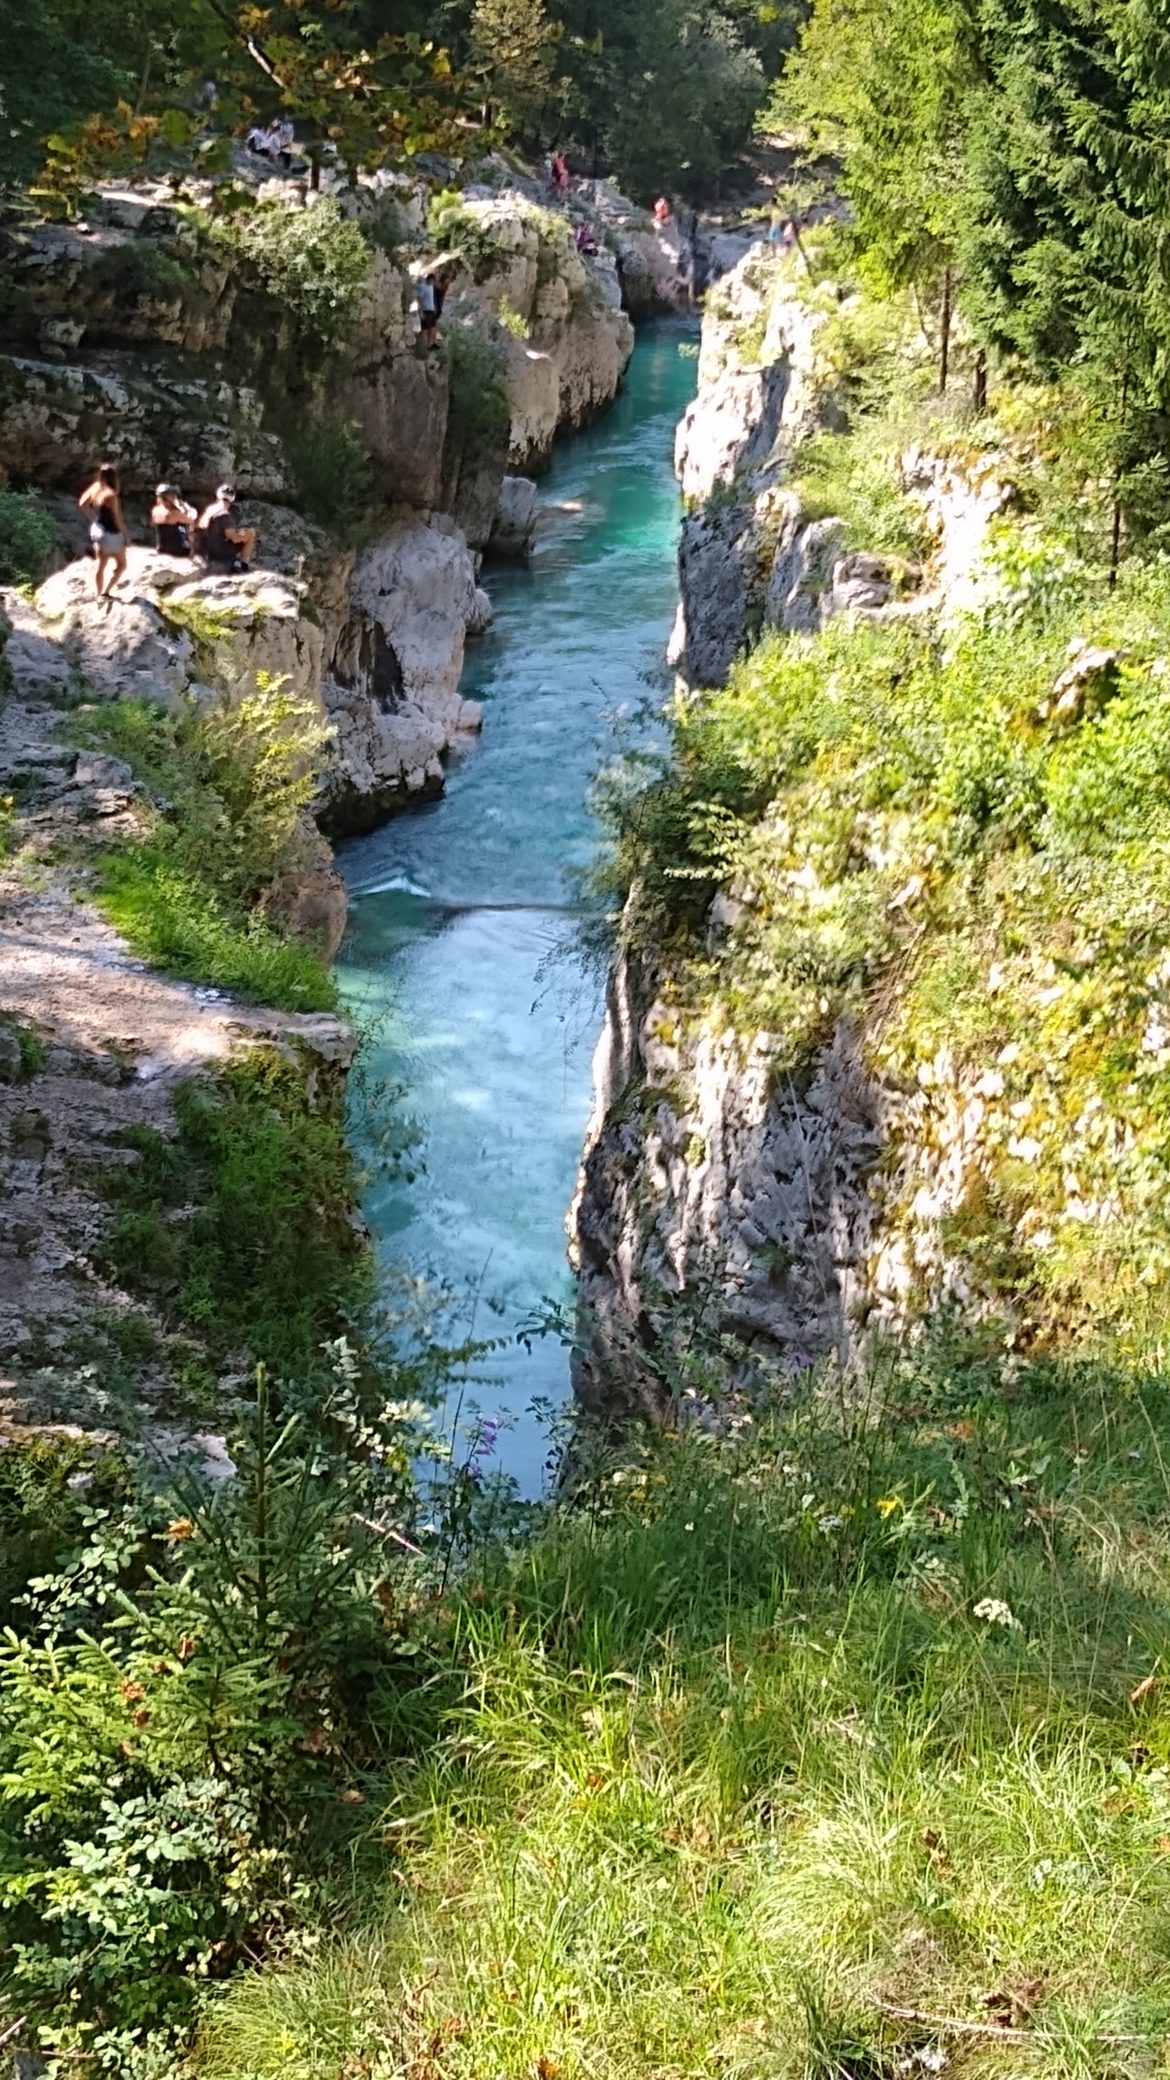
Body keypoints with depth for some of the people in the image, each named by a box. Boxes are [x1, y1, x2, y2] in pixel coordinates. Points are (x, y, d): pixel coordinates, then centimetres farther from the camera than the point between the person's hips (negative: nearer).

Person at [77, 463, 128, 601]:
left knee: (101, 564, 19)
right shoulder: (111, 495, -27)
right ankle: (105, 593, -1)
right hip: (110, 533, -8)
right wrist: (125, 535, -9)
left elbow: (82, 504, 11)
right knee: (121, 565, 8)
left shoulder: (94, 488, -3)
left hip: (96, 529, 8)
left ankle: (99, 594, 27)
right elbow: (117, 518, -22)